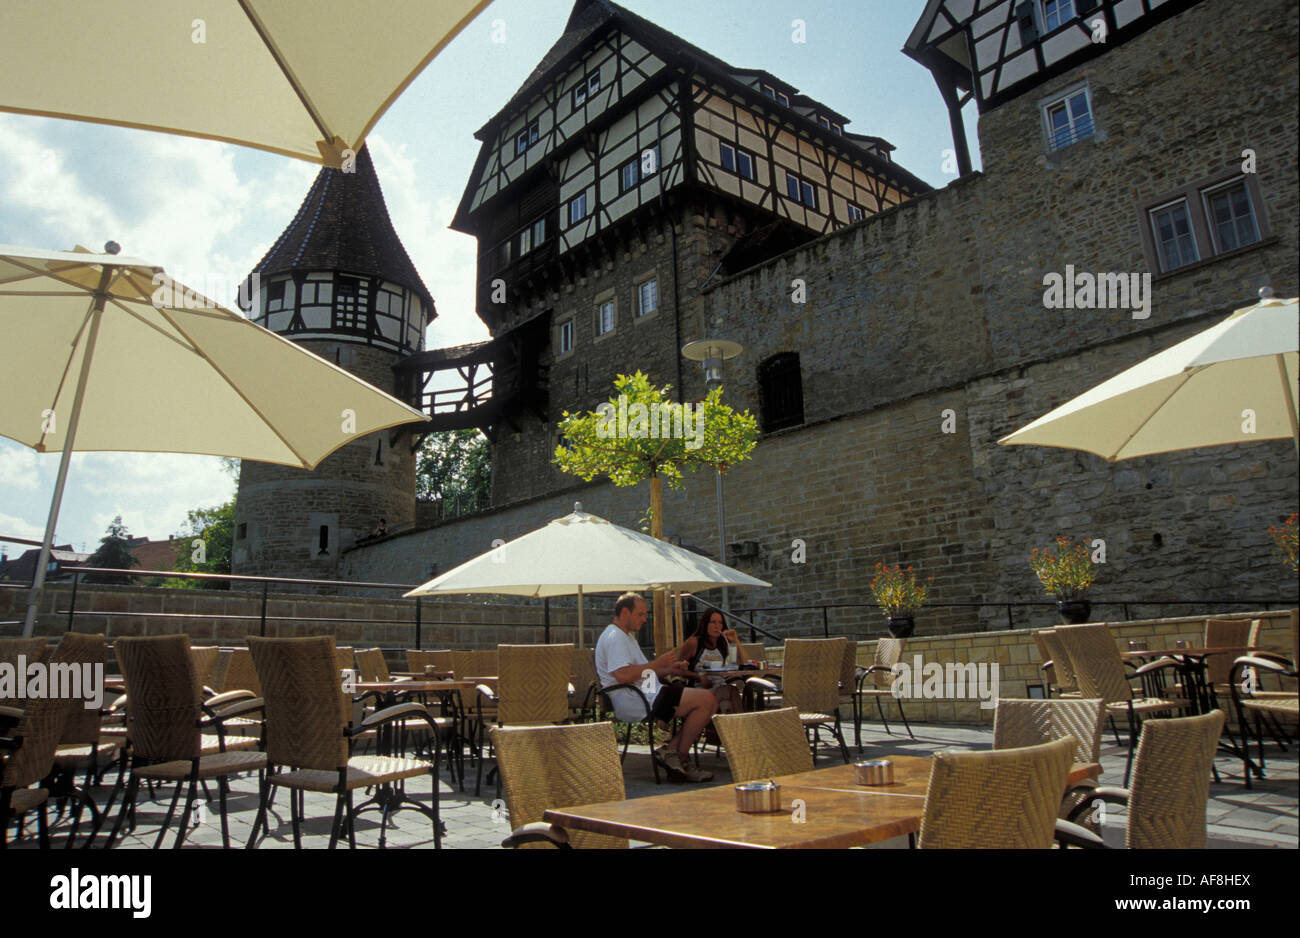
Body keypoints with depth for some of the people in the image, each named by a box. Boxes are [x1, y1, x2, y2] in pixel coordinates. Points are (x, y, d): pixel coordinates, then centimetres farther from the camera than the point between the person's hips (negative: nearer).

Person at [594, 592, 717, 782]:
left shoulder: (627, 636, 25)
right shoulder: (614, 637, -10)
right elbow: (623, 675, -23)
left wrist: (669, 669, 13)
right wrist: (657, 663, -15)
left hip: (643, 697, 11)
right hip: (634, 703, -11)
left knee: (707, 701, 5)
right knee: (707, 700, -17)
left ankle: (670, 749, -3)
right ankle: (680, 756, -5)